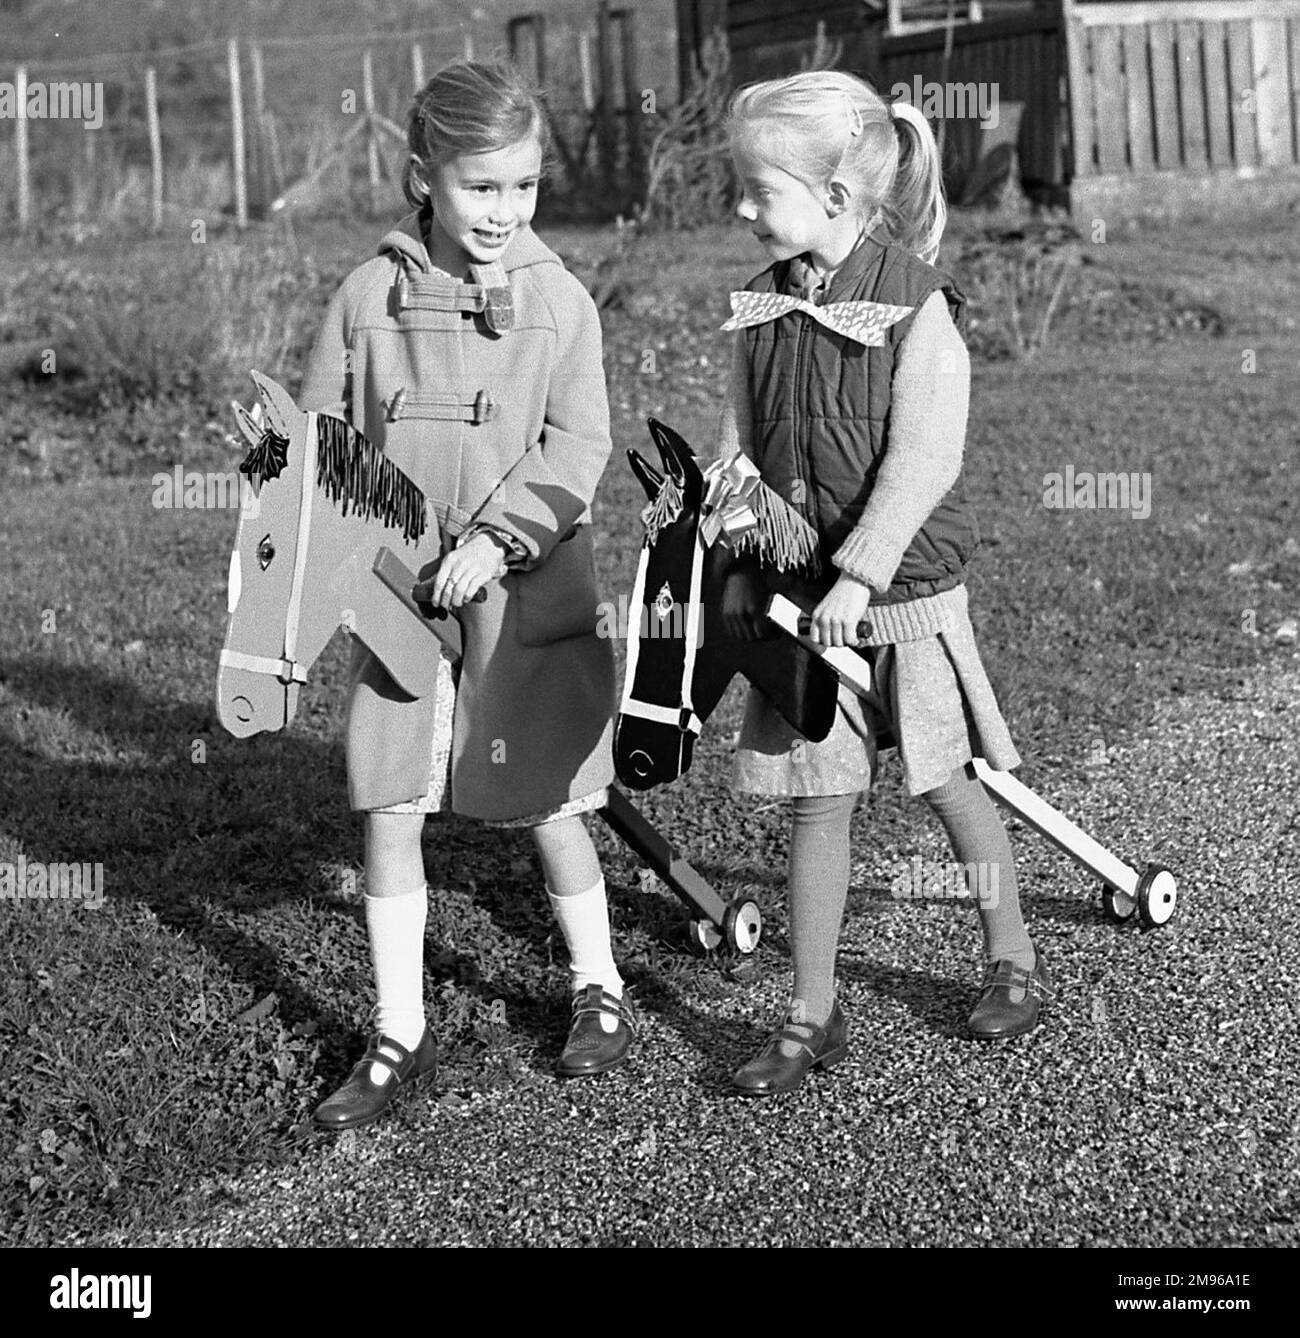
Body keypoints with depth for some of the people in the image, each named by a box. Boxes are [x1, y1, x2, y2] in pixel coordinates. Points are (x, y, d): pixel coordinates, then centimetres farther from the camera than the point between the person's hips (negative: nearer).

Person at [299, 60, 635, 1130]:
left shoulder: (557, 299, -4)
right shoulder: (372, 295, 1)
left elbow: (576, 445, -10)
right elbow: (321, 432, 9)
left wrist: (499, 536, -21)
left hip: (530, 598, -2)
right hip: (399, 596, 2)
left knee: (549, 808, 7)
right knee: (389, 811, 3)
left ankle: (599, 987, 32)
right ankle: (401, 1035, 17)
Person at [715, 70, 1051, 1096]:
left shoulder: (916, 309, -15)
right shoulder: (765, 312, 3)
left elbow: (922, 462, -20)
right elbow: (741, 447, 8)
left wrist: (858, 575, -23)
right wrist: (740, 569, 2)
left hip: (904, 590, -5)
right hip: (798, 592, 5)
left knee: (946, 780, 9)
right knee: (817, 802, 7)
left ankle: (1014, 959, 31)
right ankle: (812, 1015, 15)